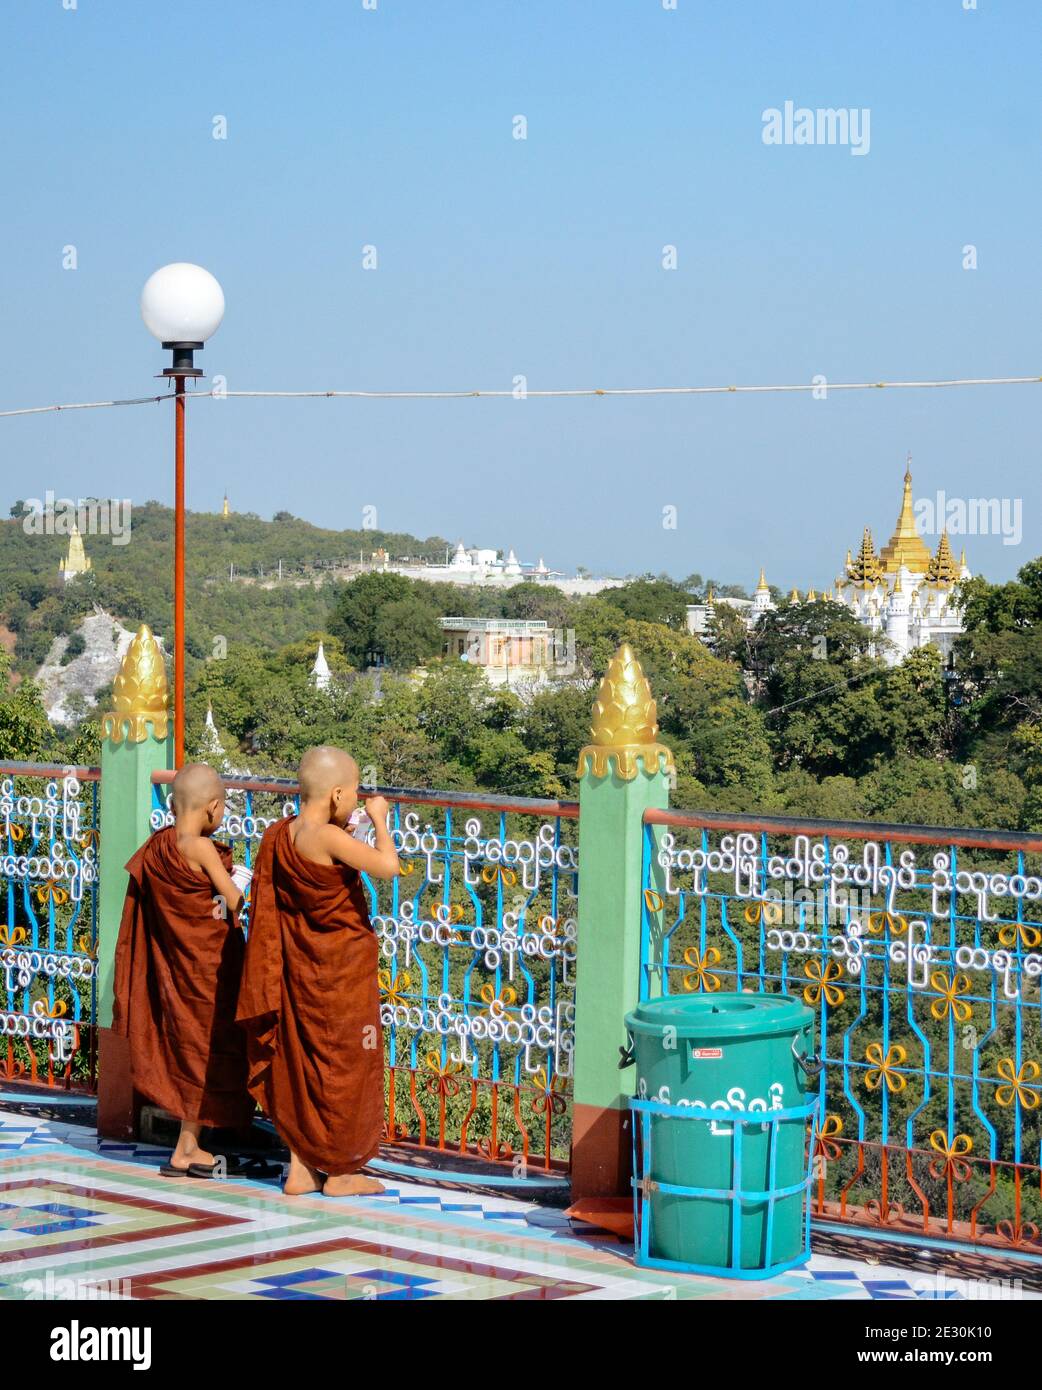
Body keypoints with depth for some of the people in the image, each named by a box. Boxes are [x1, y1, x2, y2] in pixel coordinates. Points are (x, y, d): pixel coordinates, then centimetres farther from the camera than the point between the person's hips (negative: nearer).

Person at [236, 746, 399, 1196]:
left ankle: (301, 1168, 20)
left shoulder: (278, 836, 0)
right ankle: (339, 1172, 15)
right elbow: (388, 865, -34)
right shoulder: (329, 838, -24)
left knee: (300, 1063, 15)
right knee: (345, 1063, 6)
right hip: (343, 970, -7)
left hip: (300, 968, 7)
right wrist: (379, 819, -16)